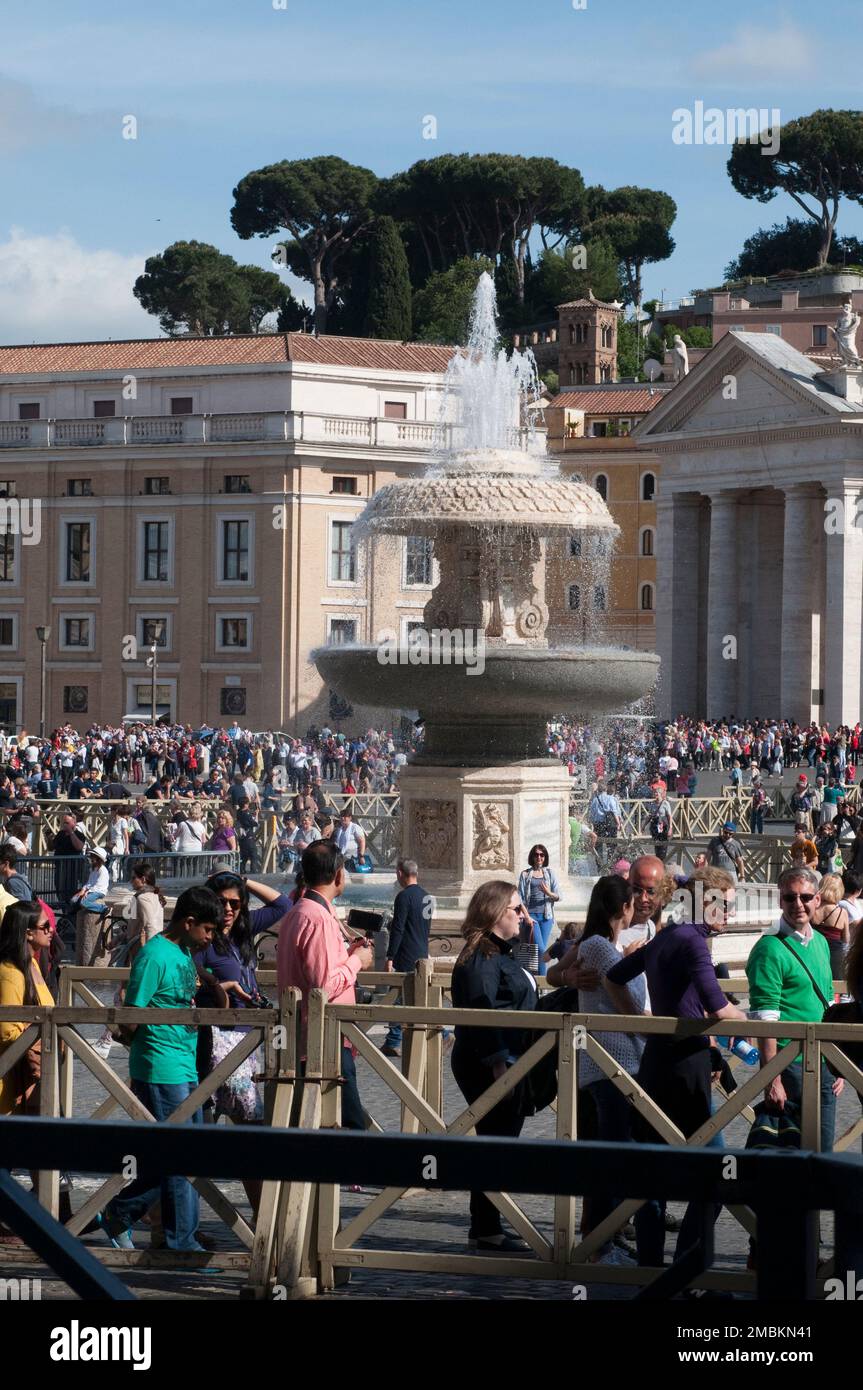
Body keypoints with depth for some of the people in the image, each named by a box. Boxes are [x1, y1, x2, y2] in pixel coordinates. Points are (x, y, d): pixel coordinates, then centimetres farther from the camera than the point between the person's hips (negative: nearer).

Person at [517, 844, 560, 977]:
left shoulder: (550, 873, 10)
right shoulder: (525, 874, 6)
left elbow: (558, 897, 6)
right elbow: (520, 898, 2)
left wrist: (548, 893, -15)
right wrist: (526, 916, -9)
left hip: (546, 916, 2)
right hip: (531, 915, -2)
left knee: (543, 949, 1)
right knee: (540, 949, -14)